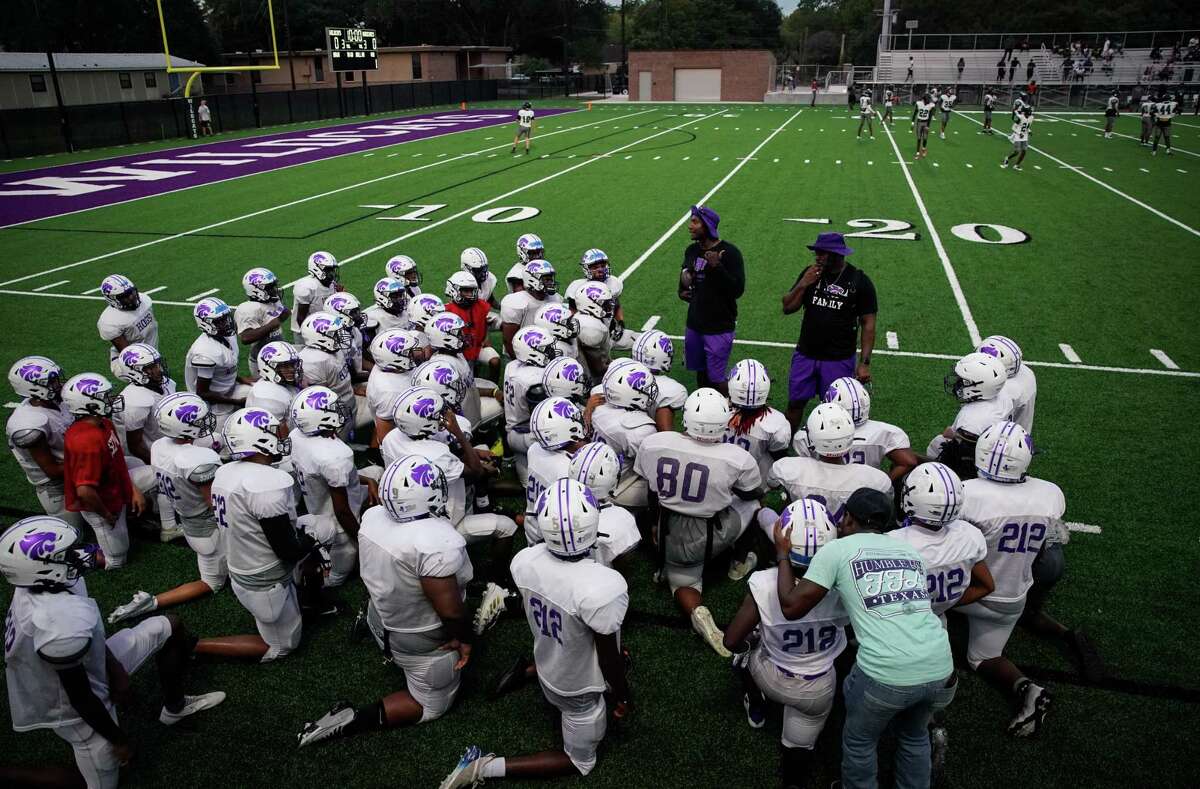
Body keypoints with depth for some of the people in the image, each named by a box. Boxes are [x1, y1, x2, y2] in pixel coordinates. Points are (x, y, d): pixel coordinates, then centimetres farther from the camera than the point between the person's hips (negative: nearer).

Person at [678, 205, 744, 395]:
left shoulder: (729, 253, -15)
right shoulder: (692, 250, 5)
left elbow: (737, 290, -20)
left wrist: (717, 267, -29)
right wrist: (682, 290, 5)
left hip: (719, 328, -6)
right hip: (694, 324, 6)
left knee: (716, 378, -1)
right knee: (700, 371, 18)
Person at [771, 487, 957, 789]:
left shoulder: (837, 549, 3)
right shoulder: (910, 551, 18)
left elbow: (791, 607, 2)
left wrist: (782, 555, 15)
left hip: (886, 674, -5)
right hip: (940, 670, 5)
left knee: (860, 742, 24)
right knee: (914, 736, 33)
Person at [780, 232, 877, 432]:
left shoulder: (859, 282, -8)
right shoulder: (811, 273, 2)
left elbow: (868, 323, -6)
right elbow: (788, 308, 4)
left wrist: (864, 362, -11)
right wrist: (803, 285, -12)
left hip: (839, 360, -3)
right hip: (805, 355, 3)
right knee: (795, 403, 11)